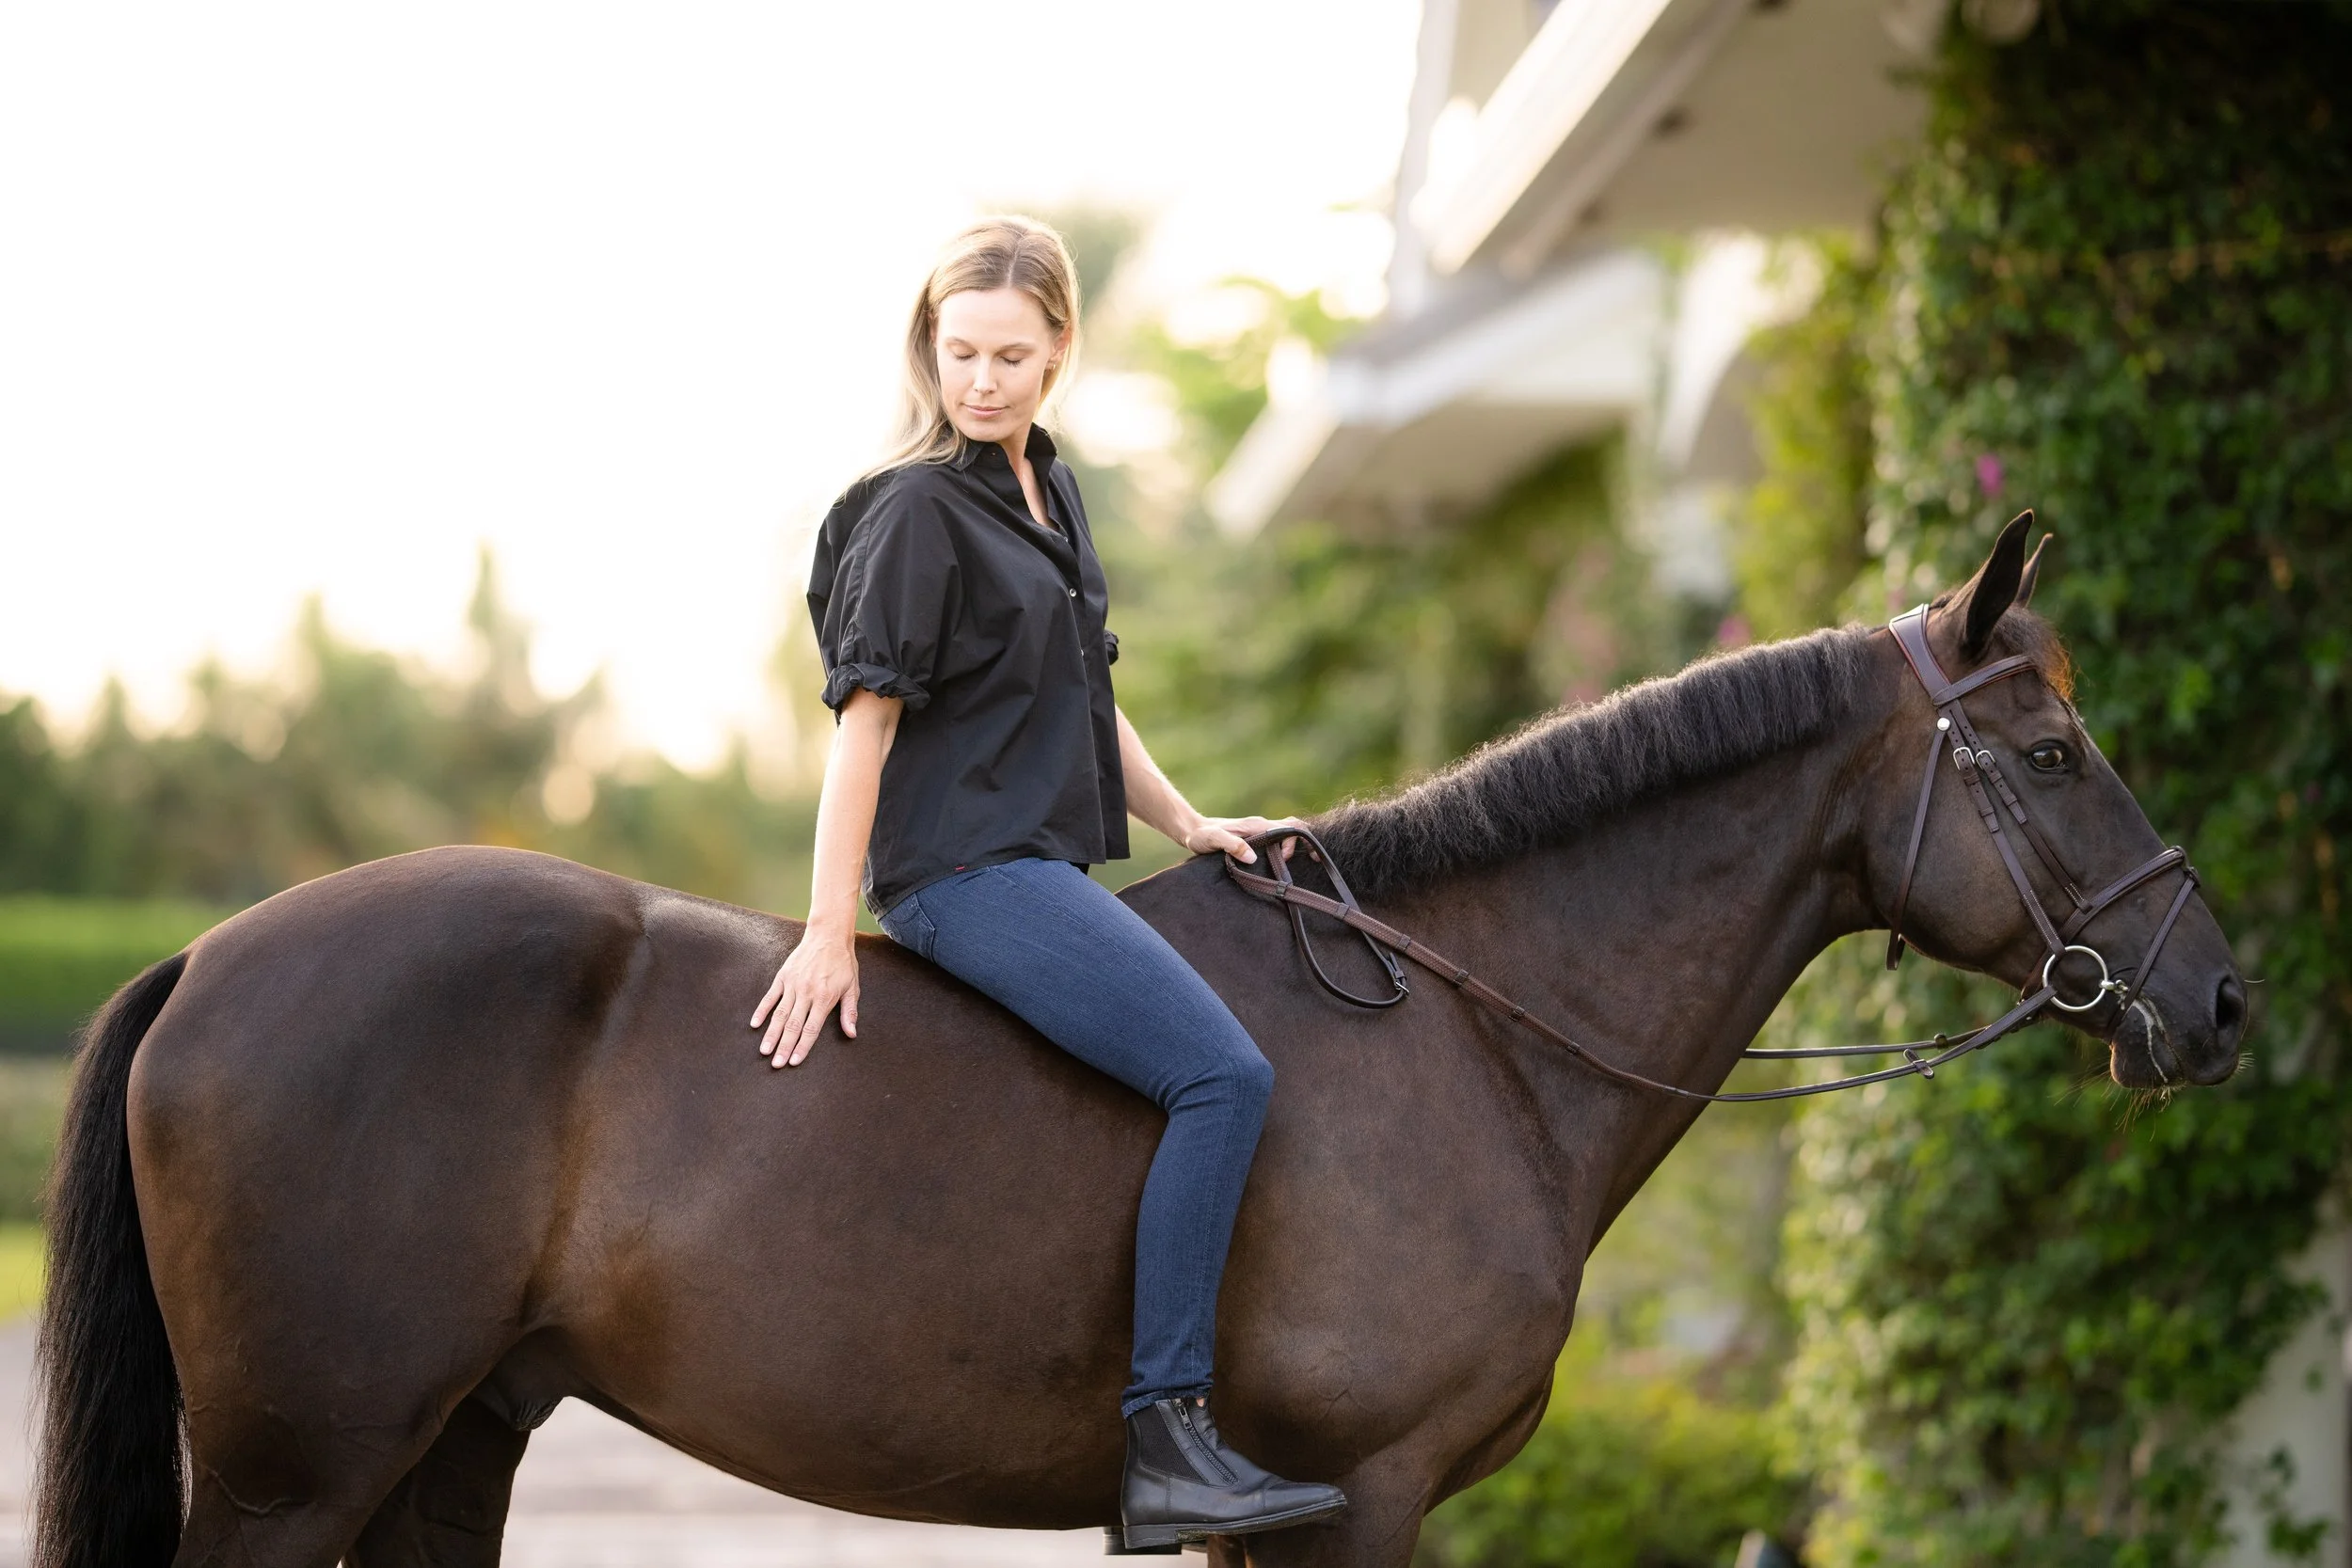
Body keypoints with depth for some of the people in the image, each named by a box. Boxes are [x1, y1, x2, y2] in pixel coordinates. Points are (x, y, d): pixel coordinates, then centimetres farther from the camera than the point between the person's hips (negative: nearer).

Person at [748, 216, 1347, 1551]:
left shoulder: (1051, 492, 15)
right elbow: (865, 723, -12)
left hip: (1051, 871, 10)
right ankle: (1164, 1441, -22)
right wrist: (829, 937, -15)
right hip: (966, 872, -10)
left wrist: (1188, 822, 15)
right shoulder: (917, 513, -10)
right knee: (1224, 1074, -22)